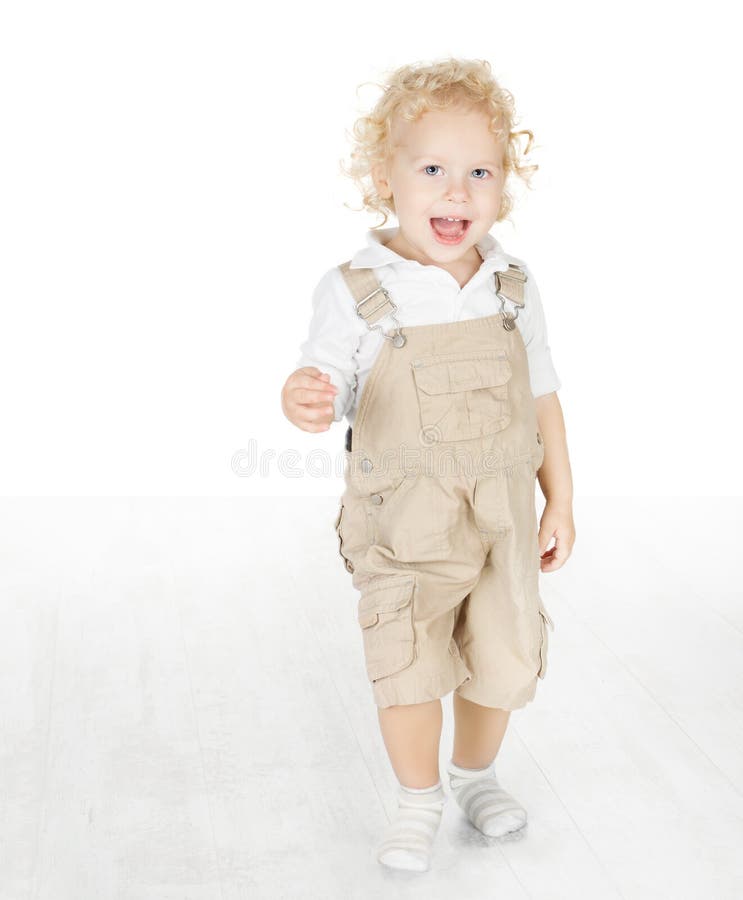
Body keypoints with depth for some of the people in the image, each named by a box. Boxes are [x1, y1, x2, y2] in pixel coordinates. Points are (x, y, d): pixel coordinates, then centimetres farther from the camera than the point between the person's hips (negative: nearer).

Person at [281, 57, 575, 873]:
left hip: (502, 519, 3)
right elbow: (325, 380, -16)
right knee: (408, 664, 1)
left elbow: (542, 399, 5)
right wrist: (303, 400, -41)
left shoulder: (513, 286, -2)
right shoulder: (355, 292, -12)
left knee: (503, 658, 14)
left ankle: (476, 773, 42)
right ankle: (418, 798, 27)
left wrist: (560, 502, 7)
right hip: (402, 524, -3)